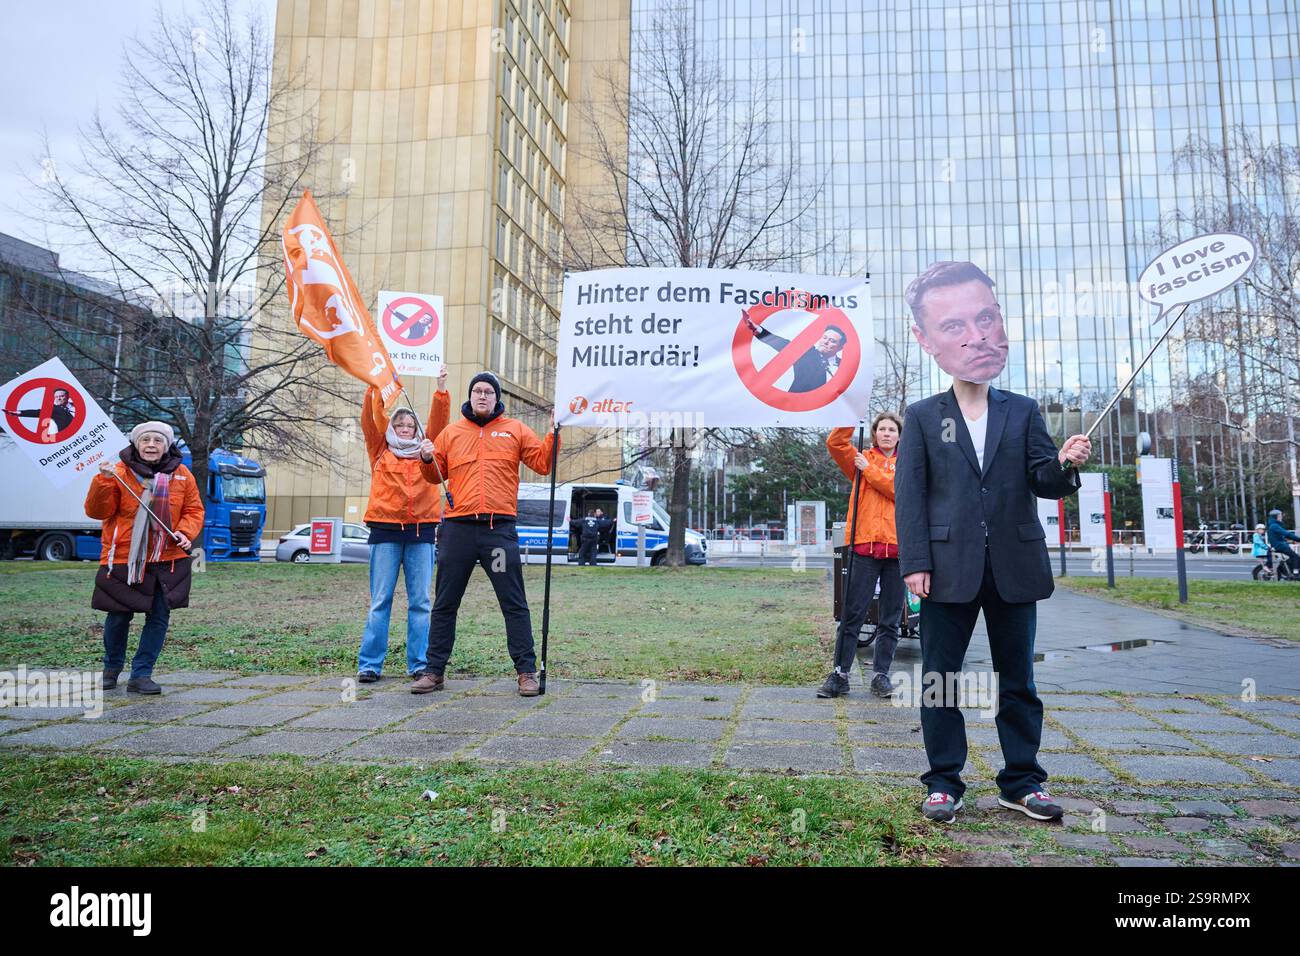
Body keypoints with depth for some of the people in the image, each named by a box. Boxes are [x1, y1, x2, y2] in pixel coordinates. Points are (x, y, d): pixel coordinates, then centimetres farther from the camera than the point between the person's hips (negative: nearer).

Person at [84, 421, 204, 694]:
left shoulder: (182, 475, 2)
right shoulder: (119, 472, -5)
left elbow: (194, 510, 9)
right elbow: (96, 511, -7)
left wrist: (185, 532, -10)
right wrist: (104, 481, -22)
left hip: (166, 561, 2)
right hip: (123, 559, -2)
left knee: (159, 617, 3)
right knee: (119, 616, 8)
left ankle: (141, 674, 15)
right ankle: (112, 667, 35)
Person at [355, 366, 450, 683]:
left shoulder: (425, 450, 17)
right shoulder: (380, 452, 14)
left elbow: (438, 422, 6)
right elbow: (372, 418, 3)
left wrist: (441, 389, -6)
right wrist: (377, 386, -8)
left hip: (422, 531, 1)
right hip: (385, 529, -1)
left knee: (420, 602, 2)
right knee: (380, 600, -1)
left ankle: (419, 663, 8)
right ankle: (369, 663, 4)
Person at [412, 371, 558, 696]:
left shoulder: (515, 430, 11)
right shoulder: (451, 433, 16)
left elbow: (543, 462, 5)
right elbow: (435, 476, 20)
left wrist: (554, 434, -9)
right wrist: (427, 460, 0)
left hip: (499, 529, -2)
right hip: (458, 528, 2)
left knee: (514, 603, 0)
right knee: (444, 604, 9)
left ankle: (526, 671, 7)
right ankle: (433, 671, 20)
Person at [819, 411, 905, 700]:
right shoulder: (861, 459, 13)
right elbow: (834, 443, -4)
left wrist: (869, 470, -7)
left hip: (898, 548, 2)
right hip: (865, 545, -1)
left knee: (891, 619, 7)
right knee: (852, 614, -3)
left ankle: (881, 675, 15)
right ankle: (840, 674, 2)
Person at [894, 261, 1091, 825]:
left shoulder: (1023, 412, 9)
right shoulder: (922, 417, 4)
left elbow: (1041, 482, 4)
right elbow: (909, 493, -2)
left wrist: (1064, 463, -19)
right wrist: (914, 562, -11)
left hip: (1014, 567, 2)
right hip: (949, 568, -2)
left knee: (1017, 679, 11)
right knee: (940, 678, 5)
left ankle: (1021, 780, 25)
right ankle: (944, 782, 18)